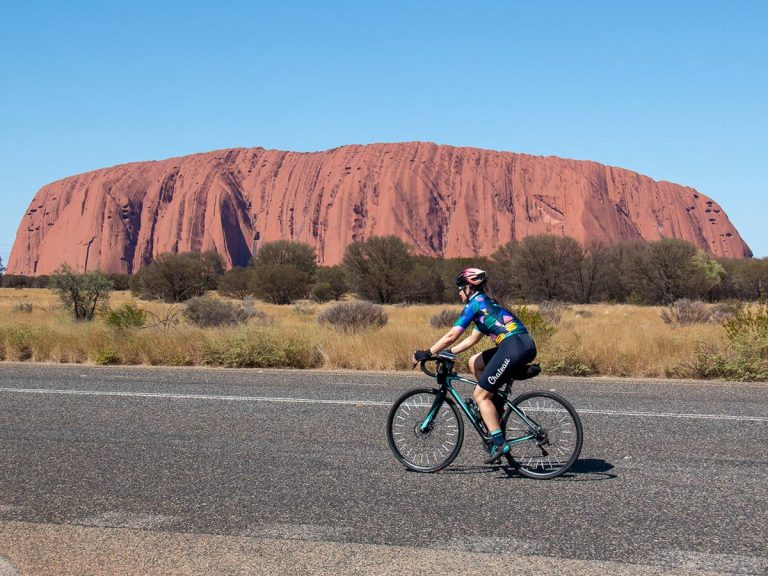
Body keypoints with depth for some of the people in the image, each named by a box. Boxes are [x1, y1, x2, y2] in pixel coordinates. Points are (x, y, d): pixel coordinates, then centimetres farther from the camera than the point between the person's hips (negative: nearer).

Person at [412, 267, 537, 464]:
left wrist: (426, 353, 4)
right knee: (474, 363, 22)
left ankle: (500, 443, -5)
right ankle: (494, 405, 20)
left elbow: (452, 336, -4)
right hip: (525, 345, 9)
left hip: (513, 347, -9)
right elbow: (472, 339, 31)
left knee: (480, 395, -1)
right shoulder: (486, 303, 27)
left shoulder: (475, 303, 0)